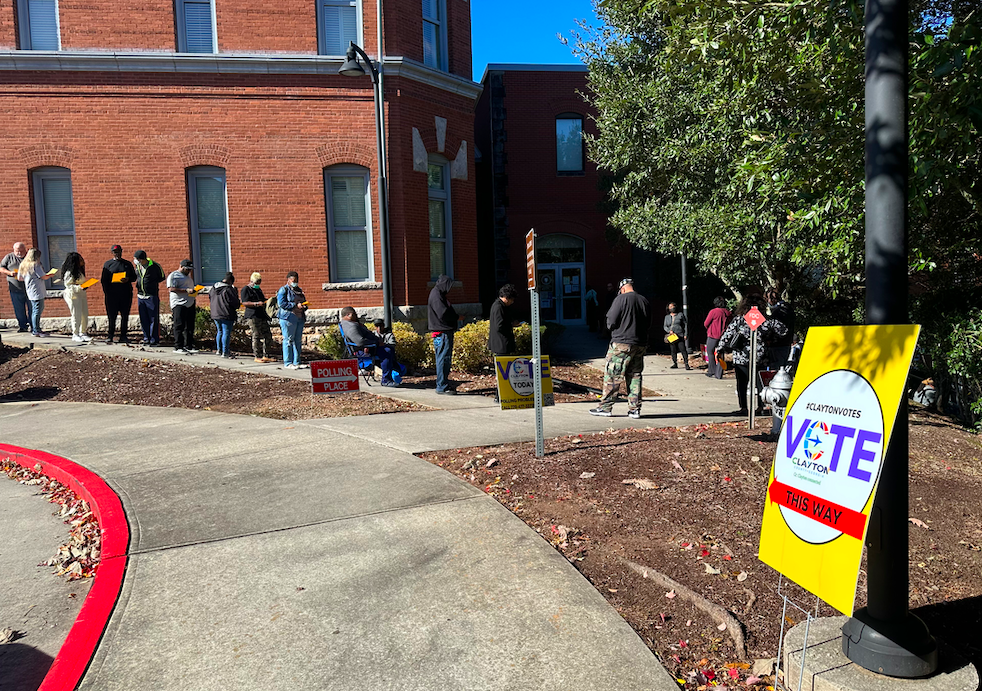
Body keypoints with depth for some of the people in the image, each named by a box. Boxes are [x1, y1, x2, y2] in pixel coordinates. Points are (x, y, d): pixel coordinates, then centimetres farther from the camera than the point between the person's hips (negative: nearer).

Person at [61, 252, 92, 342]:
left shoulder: (80, 270, 11)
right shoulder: (69, 272, -15)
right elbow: (68, 284, -16)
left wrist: (85, 286, 4)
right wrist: (79, 287, -26)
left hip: (82, 294, 8)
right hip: (73, 295, -8)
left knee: (85, 315, 9)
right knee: (76, 315, -5)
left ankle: (83, 333, 18)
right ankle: (75, 335, 5)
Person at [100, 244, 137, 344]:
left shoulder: (127, 264, 13)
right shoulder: (107, 264, 9)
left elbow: (134, 277, 14)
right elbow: (104, 280, 7)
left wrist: (128, 279, -9)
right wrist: (106, 292, -3)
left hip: (126, 294, 2)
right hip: (112, 294, -2)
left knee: (125, 316, 3)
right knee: (112, 316, -2)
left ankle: (123, 336, 10)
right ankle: (110, 336, 6)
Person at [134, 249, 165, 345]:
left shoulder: (154, 266, -10)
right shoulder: (137, 266, 7)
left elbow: (162, 277, 3)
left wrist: (152, 283, -5)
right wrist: (139, 283, 9)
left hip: (152, 296, -6)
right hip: (140, 296, 6)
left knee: (153, 319, -3)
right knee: (143, 319, 9)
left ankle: (154, 340, 1)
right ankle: (147, 338, 18)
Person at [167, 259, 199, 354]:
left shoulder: (188, 276, 24)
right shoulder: (173, 276, -3)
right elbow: (171, 289, -15)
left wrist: (194, 291, 11)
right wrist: (186, 290, -20)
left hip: (190, 304, 8)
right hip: (179, 304, -8)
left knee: (189, 326, 7)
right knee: (179, 326, -7)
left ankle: (188, 346, 13)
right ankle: (178, 347, -3)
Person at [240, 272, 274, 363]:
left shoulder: (258, 289, 23)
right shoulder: (246, 289, -3)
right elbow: (244, 303, -13)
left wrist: (264, 301, 14)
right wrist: (256, 304, -23)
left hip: (262, 314, 8)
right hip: (253, 315, -8)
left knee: (267, 335, 4)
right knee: (256, 335, -7)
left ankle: (266, 356, 10)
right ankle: (257, 356, 0)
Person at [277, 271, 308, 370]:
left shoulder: (299, 290, 20)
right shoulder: (283, 290, -2)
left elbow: (304, 302, 28)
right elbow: (282, 303, -13)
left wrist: (304, 306, 4)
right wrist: (296, 305, -17)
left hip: (300, 318, 7)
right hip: (288, 317, -7)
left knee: (297, 340, 9)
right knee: (288, 340, -6)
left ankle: (297, 362, 14)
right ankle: (287, 363, -3)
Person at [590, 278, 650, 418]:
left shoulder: (621, 299, -8)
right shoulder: (644, 300, 10)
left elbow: (611, 321, -11)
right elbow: (648, 322, 17)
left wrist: (611, 327, 10)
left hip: (622, 343, -6)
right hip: (641, 344, 6)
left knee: (612, 375, 0)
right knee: (635, 376, 10)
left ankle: (605, 407, 3)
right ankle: (635, 409, 10)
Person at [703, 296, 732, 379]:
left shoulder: (713, 311, -11)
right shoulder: (729, 313, 4)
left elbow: (705, 324, -5)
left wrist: (709, 329, 13)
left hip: (713, 336, -5)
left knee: (710, 353, 8)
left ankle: (711, 372, 7)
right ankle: (719, 374, 5)